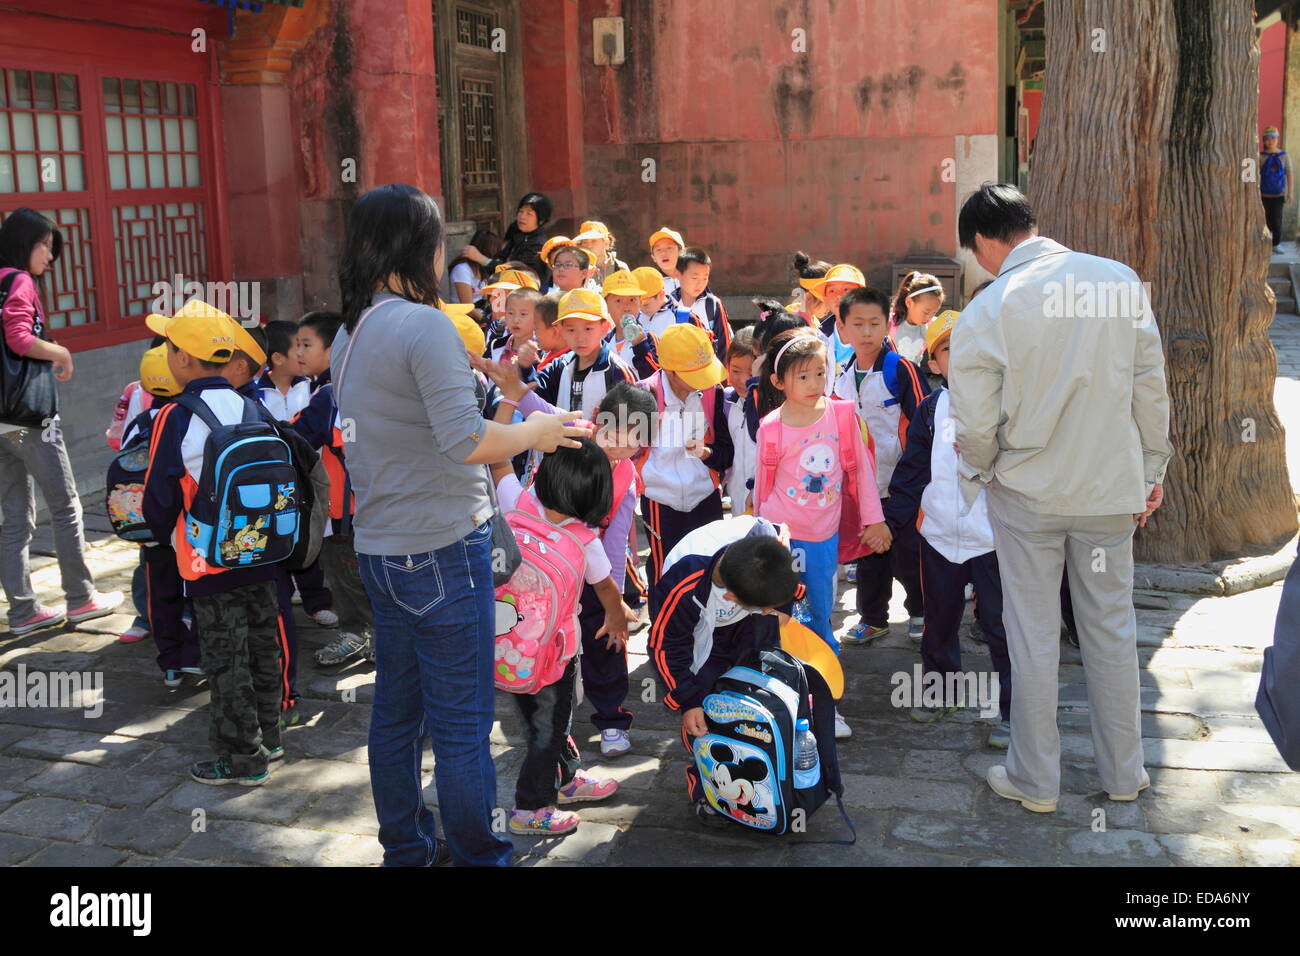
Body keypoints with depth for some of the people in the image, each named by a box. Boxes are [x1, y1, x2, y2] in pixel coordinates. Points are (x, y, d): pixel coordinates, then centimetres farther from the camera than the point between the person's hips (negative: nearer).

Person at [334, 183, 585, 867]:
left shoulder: (349, 333, 10)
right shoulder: (424, 324, -17)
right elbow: (468, 443, -23)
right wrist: (538, 431, -7)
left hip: (379, 547, 9)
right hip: (442, 549, -9)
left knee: (396, 709, 17)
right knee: (462, 722, 2)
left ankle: (406, 848, 30)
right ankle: (478, 856, 14)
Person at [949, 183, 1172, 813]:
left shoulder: (984, 315, -15)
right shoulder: (1120, 281, -7)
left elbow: (976, 428, -12)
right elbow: (1150, 387, -1)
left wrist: (976, 476, 9)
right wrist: (1152, 467, 11)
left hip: (1027, 493, -2)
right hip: (1111, 488, 3)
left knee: (1033, 636, 9)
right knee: (1111, 627, 15)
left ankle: (1035, 780, 21)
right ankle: (1123, 773, 29)